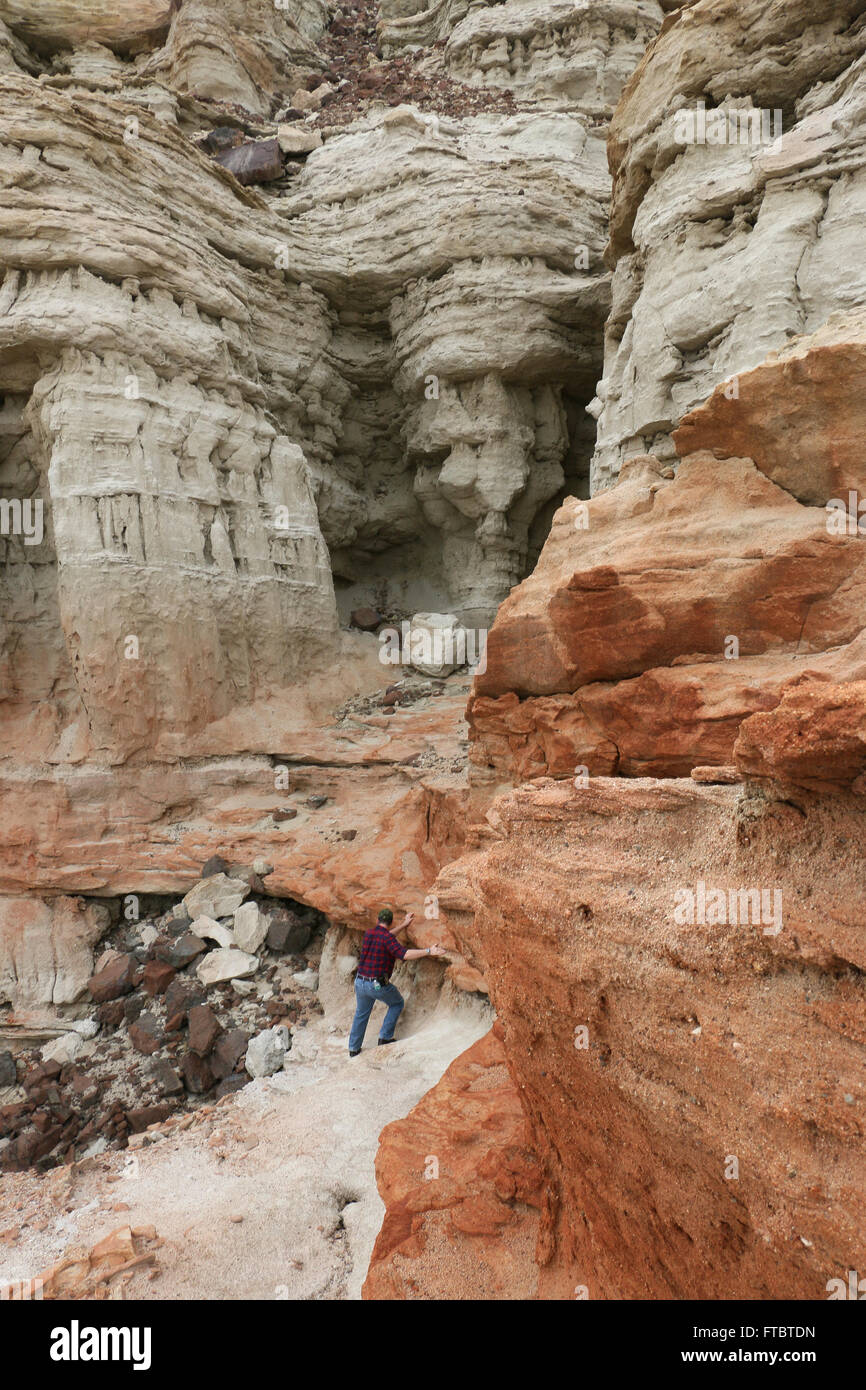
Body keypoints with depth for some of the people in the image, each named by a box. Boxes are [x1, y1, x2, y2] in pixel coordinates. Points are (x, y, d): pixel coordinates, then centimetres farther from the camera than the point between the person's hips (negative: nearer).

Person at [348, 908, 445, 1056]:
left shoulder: (368, 933, 5)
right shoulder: (387, 937, -18)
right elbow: (404, 954, -31)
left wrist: (403, 925, 23)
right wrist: (429, 951, -30)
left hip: (360, 982, 6)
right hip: (378, 985, -6)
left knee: (361, 1015, 25)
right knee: (397, 1003, 22)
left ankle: (353, 1048, 34)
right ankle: (385, 1037, 19)